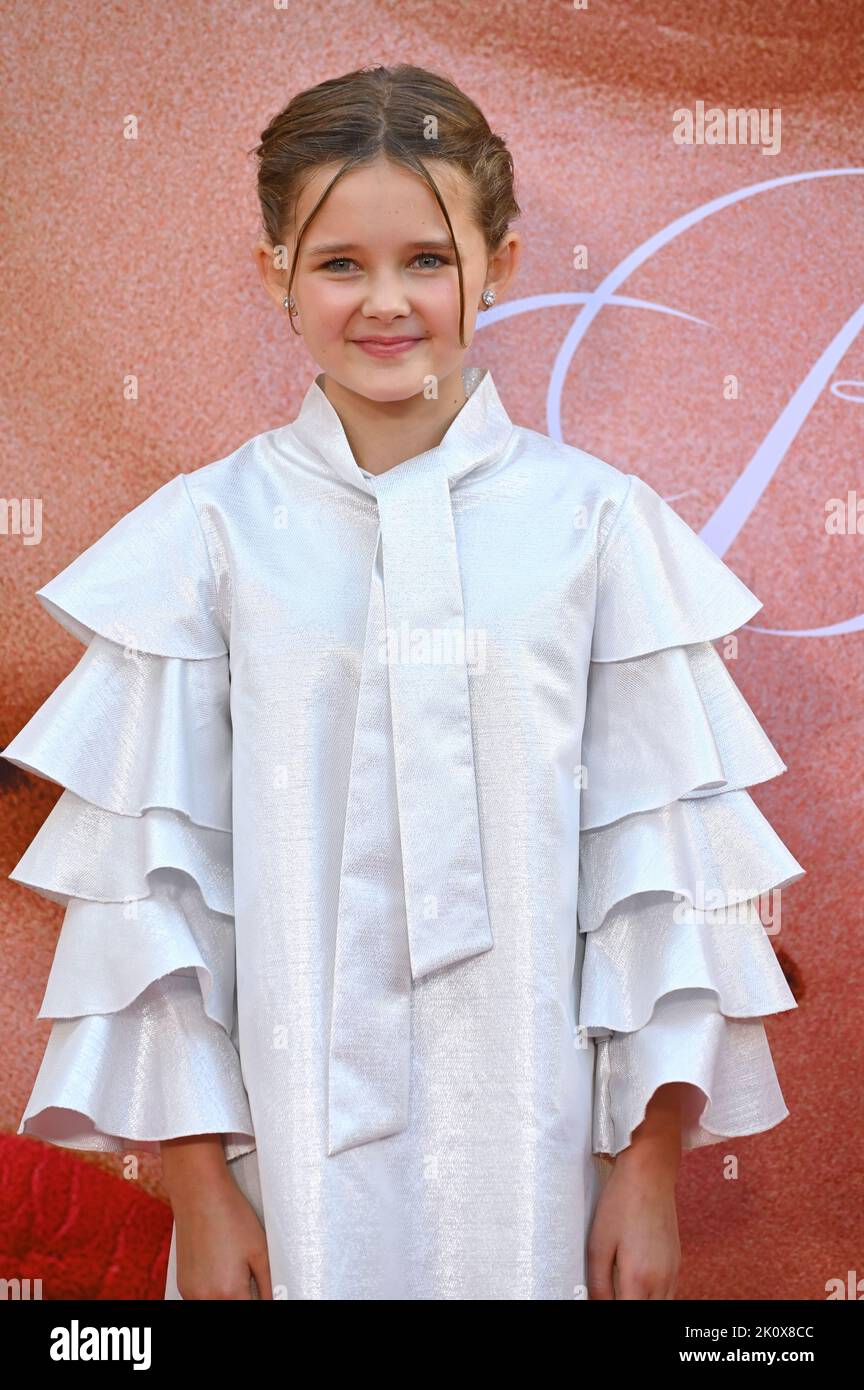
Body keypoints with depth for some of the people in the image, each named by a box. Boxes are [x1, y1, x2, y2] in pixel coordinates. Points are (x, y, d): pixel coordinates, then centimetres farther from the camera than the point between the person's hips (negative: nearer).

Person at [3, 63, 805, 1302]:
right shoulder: (212, 533, -3)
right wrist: (198, 1184, -2)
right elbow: (154, 868, -1)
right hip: (294, 1142, 0)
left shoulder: (597, 523, -3)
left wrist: (652, 1162, 0)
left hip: (536, 1144, 0)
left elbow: (660, 853, -1)